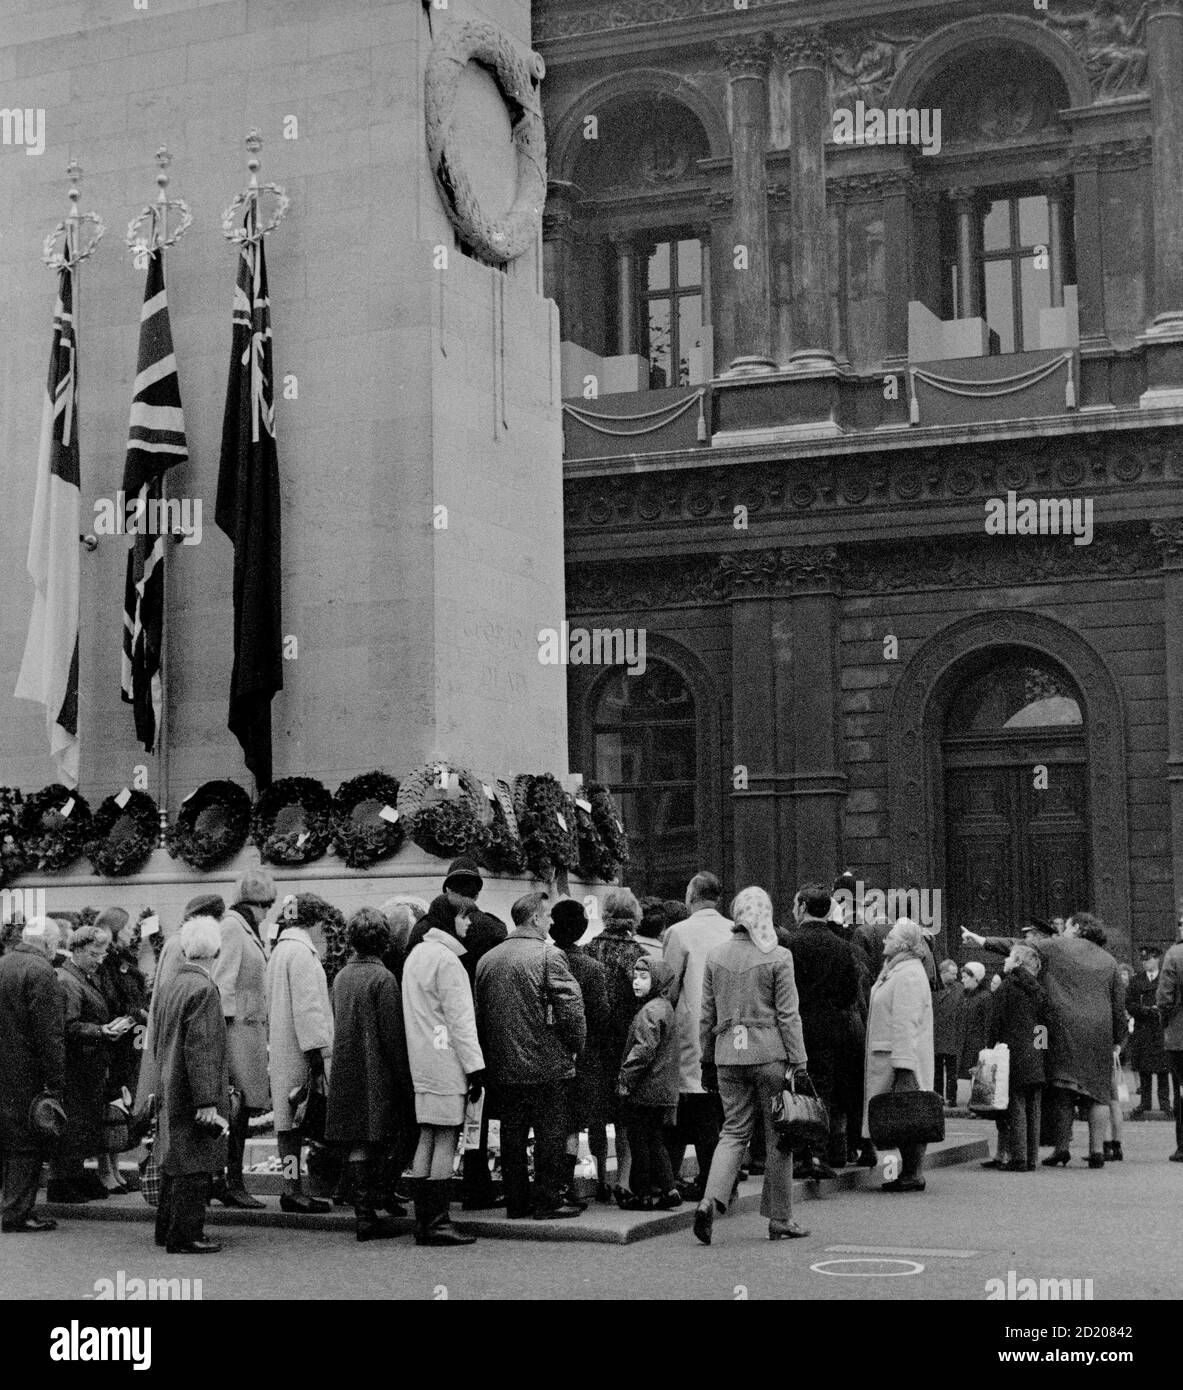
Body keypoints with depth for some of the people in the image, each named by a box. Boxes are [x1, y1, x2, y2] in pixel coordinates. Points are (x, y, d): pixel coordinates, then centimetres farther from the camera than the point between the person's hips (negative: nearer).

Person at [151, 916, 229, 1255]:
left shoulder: (174, 985, 9)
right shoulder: (203, 989, -18)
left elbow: (160, 1041, 18)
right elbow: (200, 1049, -22)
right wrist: (207, 1102, -22)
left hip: (172, 1093, 9)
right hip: (193, 1095, -9)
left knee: (175, 1162, 17)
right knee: (194, 1167, -3)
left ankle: (168, 1228, 26)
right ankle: (185, 1236, 0)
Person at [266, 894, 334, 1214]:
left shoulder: (279, 950, 17)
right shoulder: (301, 951, -14)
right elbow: (307, 1007, -19)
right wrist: (318, 1052, -19)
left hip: (281, 1052, 10)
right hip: (299, 1054, -10)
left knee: (289, 1121, 11)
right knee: (296, 1120, -7)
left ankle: (290, 1188, 14)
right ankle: (293, 1189, -7)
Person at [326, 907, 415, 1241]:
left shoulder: (341, 977, 9)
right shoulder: (382, 979, -12)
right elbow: (393, 1035, -13)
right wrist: (405, 1080, -7)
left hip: (345, 1072, 6)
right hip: (375, 1073, -6)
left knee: (357, 1144, 8)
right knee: (368, 1143, -4)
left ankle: (367, 1210, 13)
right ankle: (366, 1216, -3)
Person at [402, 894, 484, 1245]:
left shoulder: (415, 955, 17)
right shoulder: (445, 958, -12)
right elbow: (460, 1019, -14)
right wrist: (475, 1067, -12)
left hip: (422, 1064, 9)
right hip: (446, 1063, -9)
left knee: (428, 1139, 10)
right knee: (445, 1140, -6)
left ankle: (424, 1221, 12)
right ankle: (438, 1222, -6)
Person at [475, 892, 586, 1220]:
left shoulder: (487, 960, 7)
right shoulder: (548, 956, -12)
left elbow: (479, 1011, 12)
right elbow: (571, 1007, -16)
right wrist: (575, 1045, -1)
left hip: (503, 1067, 6)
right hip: (547, 1065, -6)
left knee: (512, 1135, 11)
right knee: (550, 1134, 3)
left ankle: (516, 1202, 16)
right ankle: (547, 1202, 5)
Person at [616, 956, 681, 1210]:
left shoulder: (650, 1011, -17)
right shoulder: (665, 1007, 14)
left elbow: (643, 1050, -24)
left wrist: (625, 1081, -17)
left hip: (644, 1092, -9)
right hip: (664, 1092, 9)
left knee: (639, 1141, 0)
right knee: (655, 1140, 15)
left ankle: (643, 1193, 6)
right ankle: (667, 1189, 14)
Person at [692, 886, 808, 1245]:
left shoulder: (715, 956, 5)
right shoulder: (778, 957, -6)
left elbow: (707, 1016, 10)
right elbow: (788, 1015, -6)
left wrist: (707, 1061, 17)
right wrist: (799, 1063, -3)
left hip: (728, 1055, 4)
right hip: (769, 1053, -4)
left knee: (734, 1131, 10)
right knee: (778, 1135, 7)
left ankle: (710, 1200, -10)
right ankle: (779, 1219, 13)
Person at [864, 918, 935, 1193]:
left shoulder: (909, 975, -15)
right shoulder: (895, 971, 17)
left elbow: (906, 1023, -21)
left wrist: (902, 1061, -24)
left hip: (903, 1056, -10)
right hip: (889, 1054, 10)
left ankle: (913, 1174, -5)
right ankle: (910, 1173, 14)